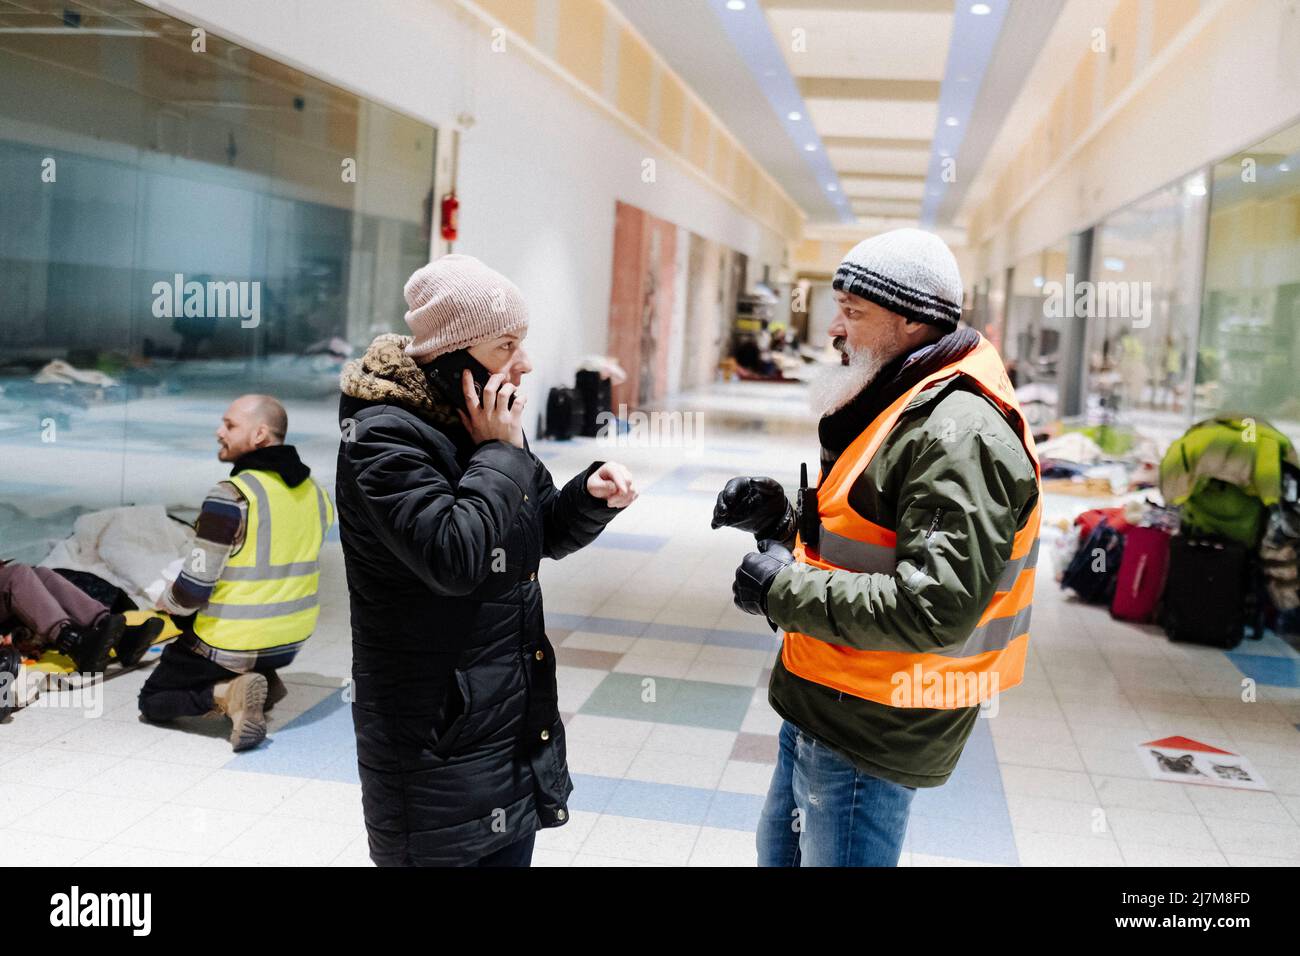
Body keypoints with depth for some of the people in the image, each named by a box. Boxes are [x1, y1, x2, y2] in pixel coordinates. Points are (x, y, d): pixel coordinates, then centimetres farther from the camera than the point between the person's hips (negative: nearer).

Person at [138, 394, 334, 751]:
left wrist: (165, 605, 3)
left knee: (152, 701, 17)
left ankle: (227, 694, -10)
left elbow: (193, 590, -20)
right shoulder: (315, 492, 0)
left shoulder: (231, 497, -22)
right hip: (292, 642, 7)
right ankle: (264, 681, 12)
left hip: (230, 646, -6)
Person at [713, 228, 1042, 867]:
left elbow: (933, 610, -32)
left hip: (870, 734, -10)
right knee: (780, 852, 26)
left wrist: (783, 589, -24)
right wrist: (781, 519, 1)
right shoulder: (895, 409, 11)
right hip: (824, 707, 10)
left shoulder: (960, 435, -24)